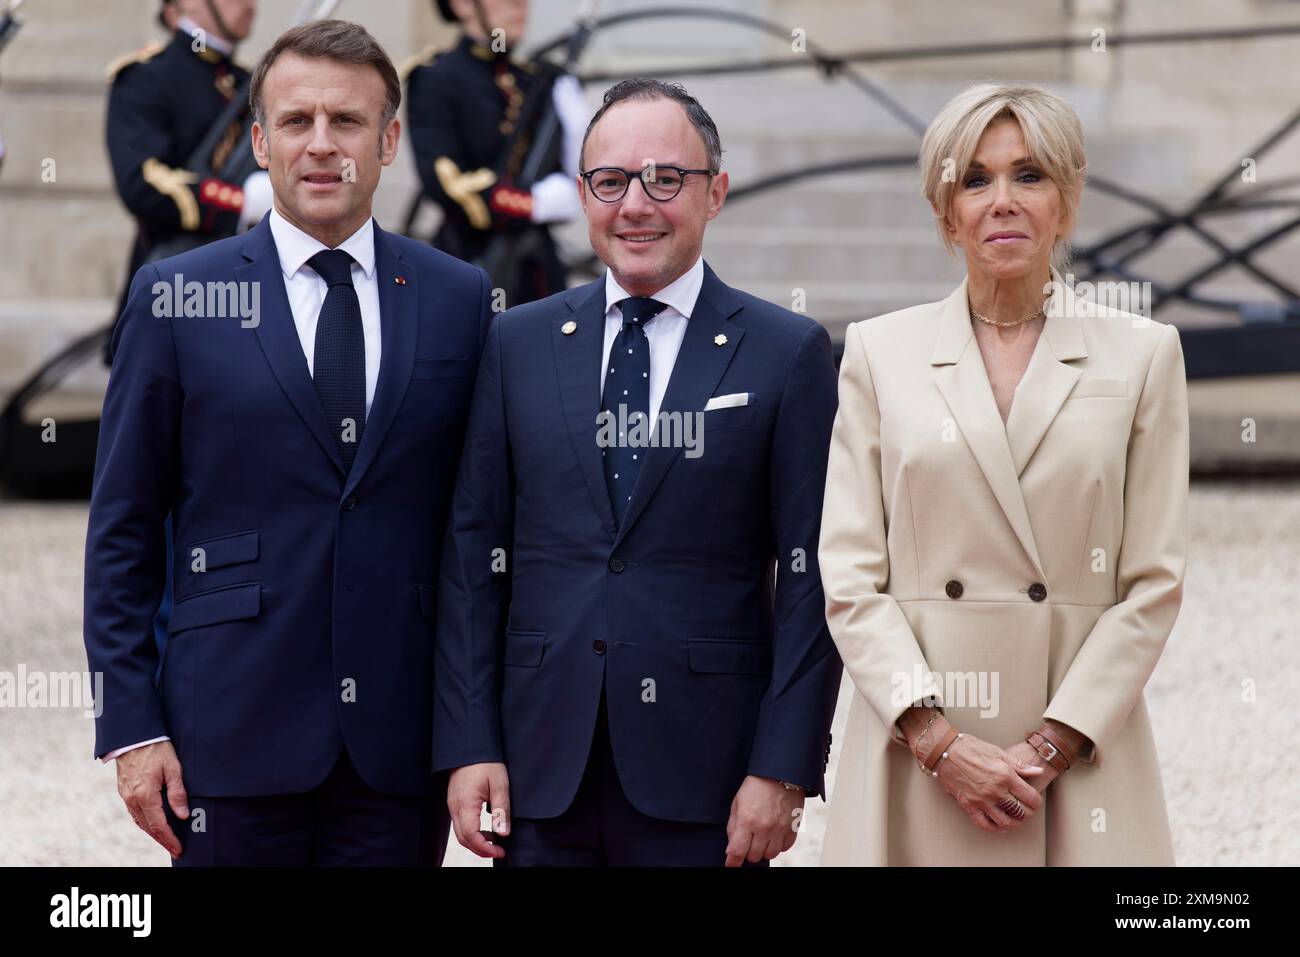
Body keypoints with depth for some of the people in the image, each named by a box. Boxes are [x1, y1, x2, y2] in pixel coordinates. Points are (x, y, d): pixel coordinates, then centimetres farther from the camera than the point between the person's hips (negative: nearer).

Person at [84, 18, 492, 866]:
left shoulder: (459, 299, 7)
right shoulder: (177, 296, 2)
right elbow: (123, 533, 3)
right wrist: (131, 726, -4)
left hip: (401, 738, 2)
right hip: (235, 733, -1)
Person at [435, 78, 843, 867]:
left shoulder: (789, 353, 1)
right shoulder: (518, 344, 9)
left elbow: (812, 578, -2)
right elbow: (474, 556, 8)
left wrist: (783, 772, -9)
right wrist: (468, 745, 0)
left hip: (702, 776, -2)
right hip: (540, 768, 2)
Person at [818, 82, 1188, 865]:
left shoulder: (1143, 354, 6)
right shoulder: (881, 353, 7)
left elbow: (1154, 584, 2)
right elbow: (850, 575, 2)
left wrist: (1051, 745, -8)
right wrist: (940, 742, -9)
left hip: (1081, 758, 0)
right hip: (916, 762, 0)